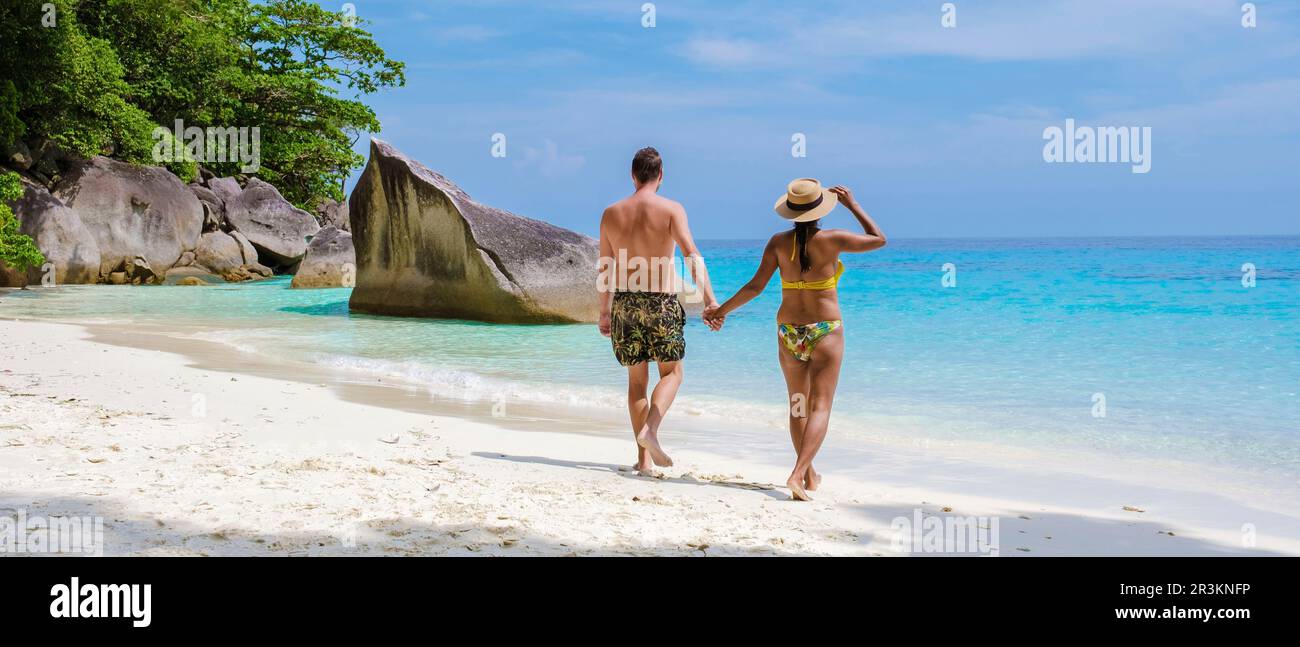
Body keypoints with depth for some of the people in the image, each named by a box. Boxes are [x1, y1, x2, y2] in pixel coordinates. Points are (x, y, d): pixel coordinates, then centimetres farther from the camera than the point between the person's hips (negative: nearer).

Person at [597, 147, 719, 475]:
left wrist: (604, 310, 19)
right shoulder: (671, 209, -5)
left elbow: (605, 268, 10)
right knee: (672, 372, 11)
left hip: (625, 301, 3)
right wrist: (709, 298, -18)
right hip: (661, 301, -3)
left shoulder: (611, 213, 6)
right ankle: (650, 430, -15)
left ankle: (644, 458, 10)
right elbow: (692, 254, -16)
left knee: (637, 378, 12)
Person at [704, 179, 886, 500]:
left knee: (798, 406, 18)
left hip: (788, 332, 4)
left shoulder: (779, 243, -3)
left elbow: (756, 285, -6)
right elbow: (879, 239, 2)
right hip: (825, 330, -4)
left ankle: (809, 474, 30)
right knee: (820, 407, -5)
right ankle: (798, 474, -22)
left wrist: (723, 310, 7)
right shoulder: (832, 239, -10)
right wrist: (852, 206, 10)